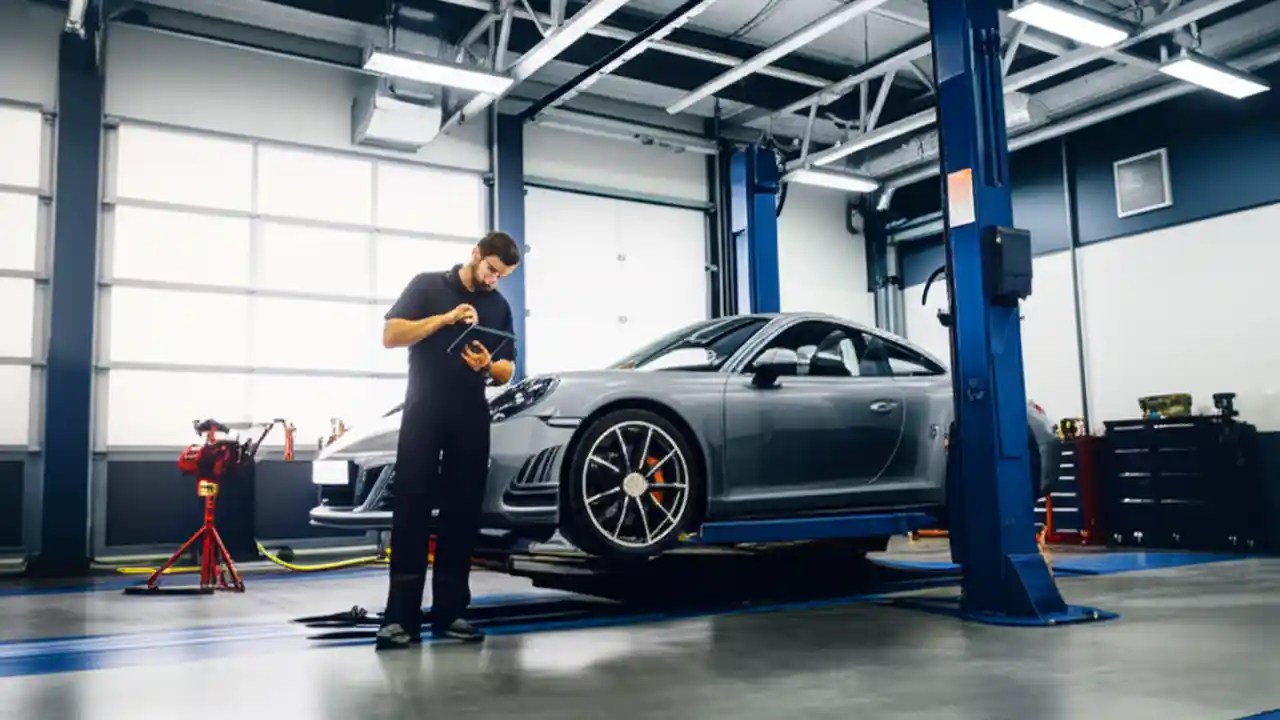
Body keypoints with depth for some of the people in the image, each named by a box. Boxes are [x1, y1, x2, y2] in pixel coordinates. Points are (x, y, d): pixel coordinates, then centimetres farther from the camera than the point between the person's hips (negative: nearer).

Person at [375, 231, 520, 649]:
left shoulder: (500, 307, 15)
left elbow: (508, 372, 14)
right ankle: (401, 616, -7)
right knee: (411, 511, -7)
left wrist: (489, 366, -10)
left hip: (472, 418, 4)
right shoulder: (427, 286, 5)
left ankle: (449, 611, 9)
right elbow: (390, 336, -4)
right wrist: (446, 318, -15)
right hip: (423, 412, -3)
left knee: (462, 514, 3)